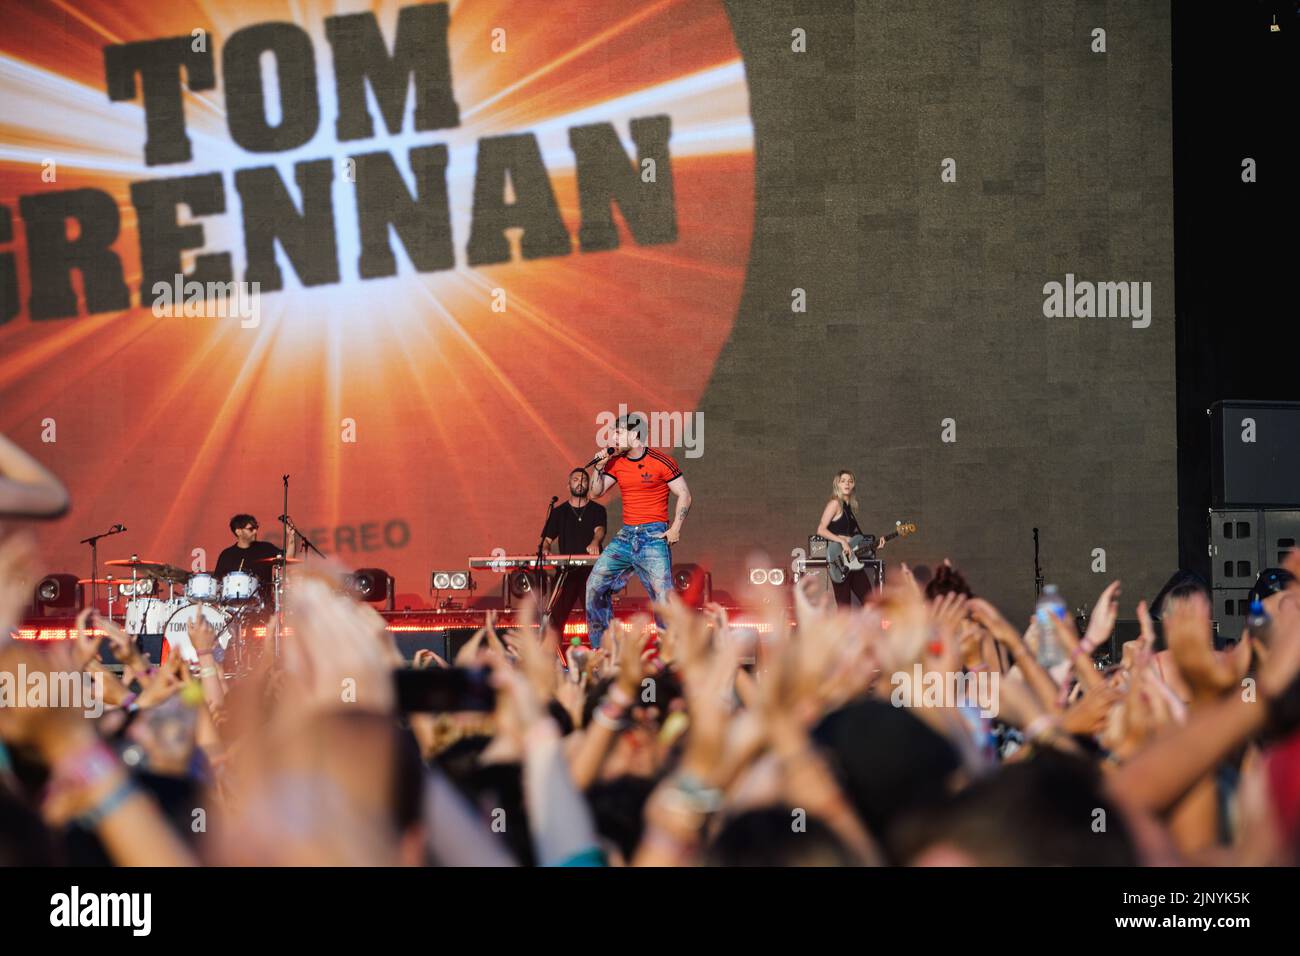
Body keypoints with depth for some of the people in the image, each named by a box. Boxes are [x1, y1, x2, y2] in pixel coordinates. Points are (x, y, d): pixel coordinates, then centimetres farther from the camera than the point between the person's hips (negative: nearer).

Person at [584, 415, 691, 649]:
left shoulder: (661, 462, -7)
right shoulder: (615, 463, 10)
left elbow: (684, 494, -4)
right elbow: (596, 492, 10)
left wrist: (675, 528, -11)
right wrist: (599, 468, -6)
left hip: (654, 537, -6)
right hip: (625, 536, 6)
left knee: (663, 596, -13)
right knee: (595, 584, 2)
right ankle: (600, 648, 10)